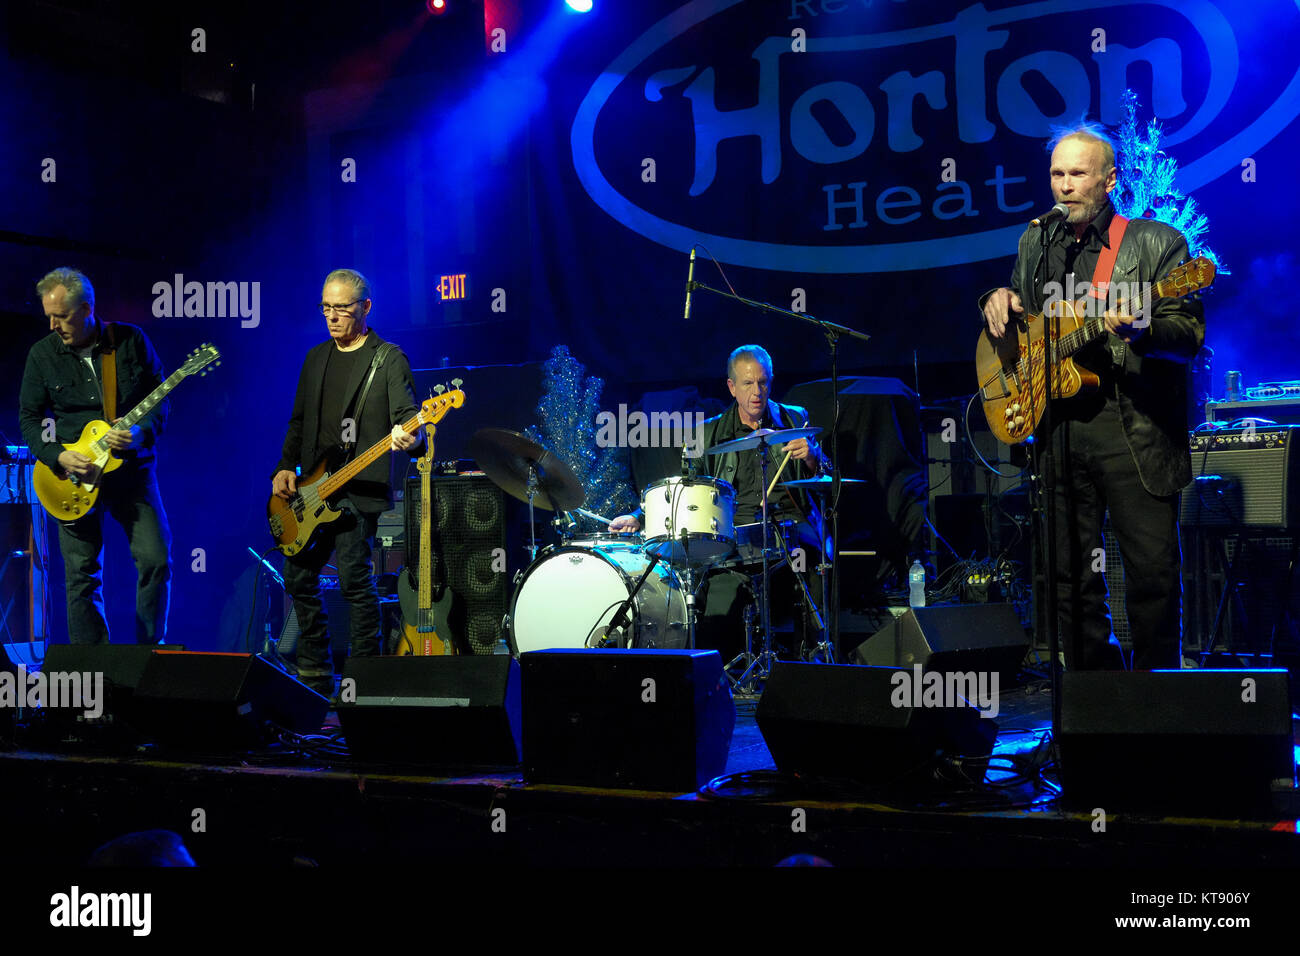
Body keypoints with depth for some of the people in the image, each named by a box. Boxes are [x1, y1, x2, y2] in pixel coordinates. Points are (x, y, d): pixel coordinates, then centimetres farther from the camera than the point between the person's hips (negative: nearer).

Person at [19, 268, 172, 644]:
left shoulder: (131, 341, -1)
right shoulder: (42, 354, 1)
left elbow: (159, 398, 3)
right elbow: (29, 417, 5)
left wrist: (141, 433, -16)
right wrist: (58, 457, -11)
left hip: (132, 468, 0)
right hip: (73, 476, 0)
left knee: (157, 561, -7)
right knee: (83, 575, 0)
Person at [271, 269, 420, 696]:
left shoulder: (388, 359, -3)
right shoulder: (316, 358, 17)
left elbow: (407, 415, -13)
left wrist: (408, 436, -36)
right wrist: (285, 467, 7)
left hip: (360, 488, -7)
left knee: (354, 577, -13)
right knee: (298, 577, 8)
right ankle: (314, 677, 21)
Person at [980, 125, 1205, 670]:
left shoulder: (1156, 242, 1)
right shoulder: (1035, 243, 16)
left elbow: (1190, 335, -6)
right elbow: (1016, 311, 31)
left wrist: (1141, 329, -27)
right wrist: (998, 299, 7)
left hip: (1134, 428, -5)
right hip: (1059, 427, 5)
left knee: (1153, 573, -6)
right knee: (1072, 577, 7)